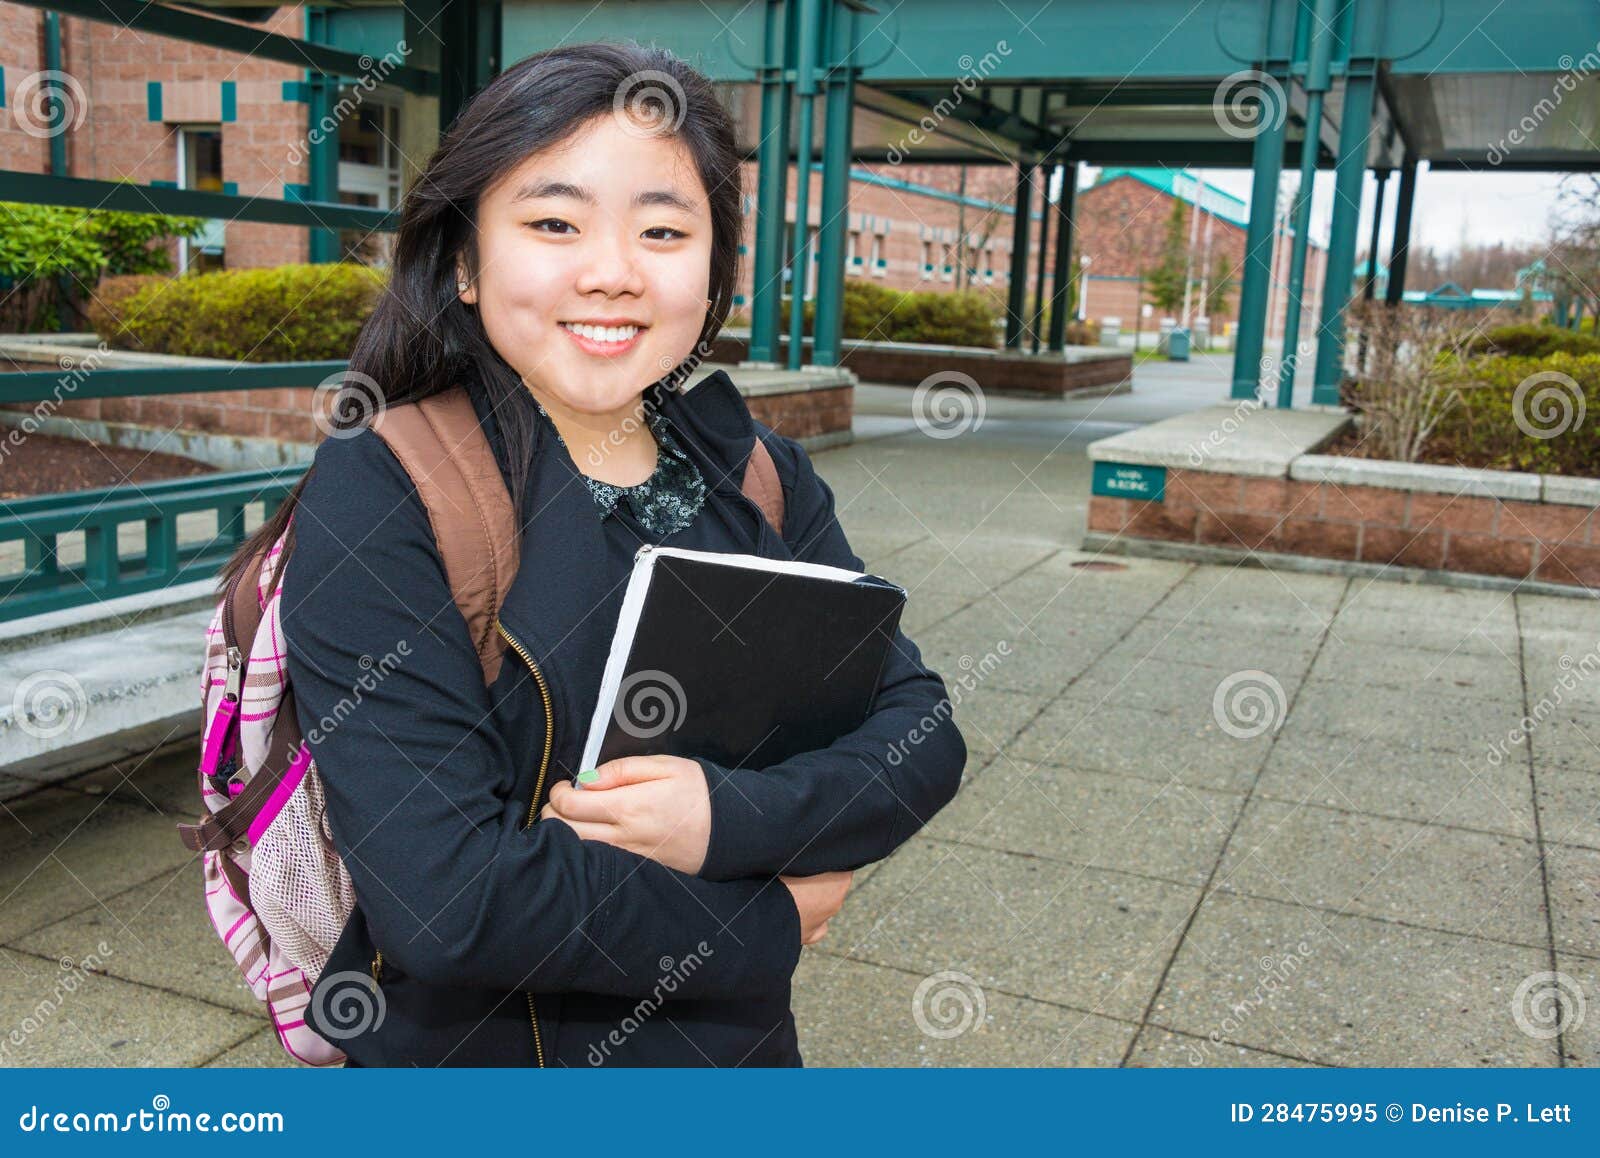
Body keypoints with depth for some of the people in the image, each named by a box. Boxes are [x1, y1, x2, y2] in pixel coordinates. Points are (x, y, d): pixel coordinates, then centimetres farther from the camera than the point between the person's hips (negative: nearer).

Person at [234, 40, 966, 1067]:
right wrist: (773, 923, -17)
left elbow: (921, 738, -7)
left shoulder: (760, 478, -4)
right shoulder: (378, 494, -19)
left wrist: (730, 818, -25)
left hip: (739, 1048, 4)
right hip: (470, 1052, -4)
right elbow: (438, 893, -26)